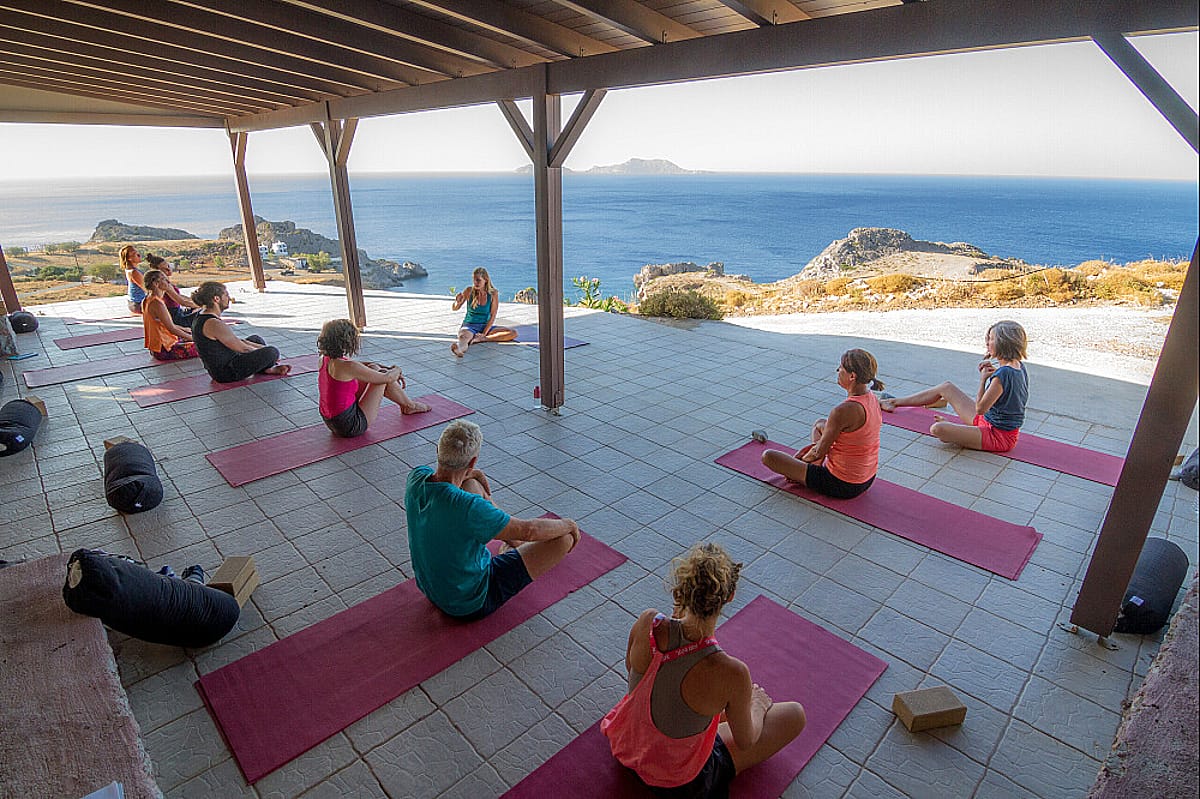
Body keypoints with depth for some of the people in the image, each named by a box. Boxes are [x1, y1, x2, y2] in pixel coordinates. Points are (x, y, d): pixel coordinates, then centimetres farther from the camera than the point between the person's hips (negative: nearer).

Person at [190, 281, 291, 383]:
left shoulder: (201, 317, 9)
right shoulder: (213, 324, -24)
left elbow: (236, 341, 14)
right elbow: (243, 348, -19)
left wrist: (262, 347, 12)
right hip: (226, 373, -11)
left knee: (256, 339, 24)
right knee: (272, 352, -19)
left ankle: (269, 368, 12)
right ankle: (266, 369, 12)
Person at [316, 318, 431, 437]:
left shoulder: (324, 360, -1)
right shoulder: (348, 367, -25)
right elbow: (387, 378, -15)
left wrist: (378, 365, 11)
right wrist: (397, 370, 8)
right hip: (351, 426, -8)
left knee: (373, 369, 14)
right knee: (383, 376, 1)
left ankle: (404, 404, 32)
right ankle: (410, 406, 25)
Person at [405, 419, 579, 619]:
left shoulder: (416, 478, -15)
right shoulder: (467, 507, -37)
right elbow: (529, 530, -25)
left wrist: (470, 474, 8)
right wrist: (567, 524, -7)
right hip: (473, 604, -7)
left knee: (472, 483, 15)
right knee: (564, 537, -8)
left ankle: (512, 544, 35)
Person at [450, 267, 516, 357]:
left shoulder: (493, 294, -6)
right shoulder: (469, 291, -5)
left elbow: (492, 316, -7)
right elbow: (455, 309, 3)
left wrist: (484, 334, -18)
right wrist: (458, 302, -22)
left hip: (486, 326, 2)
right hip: (469, 325, -2)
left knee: (513, 333, -19)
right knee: (463, 336, -38)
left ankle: (479, 339, -31)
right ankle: (461, 346, -75)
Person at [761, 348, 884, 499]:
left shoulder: (843, 411, -30)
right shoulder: (873, 399, -3)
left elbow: (819, 452, -18)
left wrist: (804, 458, 4)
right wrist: (810, 448, 10)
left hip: (842, 486, -9)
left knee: (767, 456, -4)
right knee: (820, 425, 30)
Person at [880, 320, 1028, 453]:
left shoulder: (1003, 374, -28)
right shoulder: (1019, 366, 1)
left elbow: (980, 409, -24)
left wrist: (983, 379, -14)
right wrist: (995, 371, -1)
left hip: (998, 437, -10)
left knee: (937, 429, -30)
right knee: (947, 387, 14)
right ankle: (895, 402, 23)